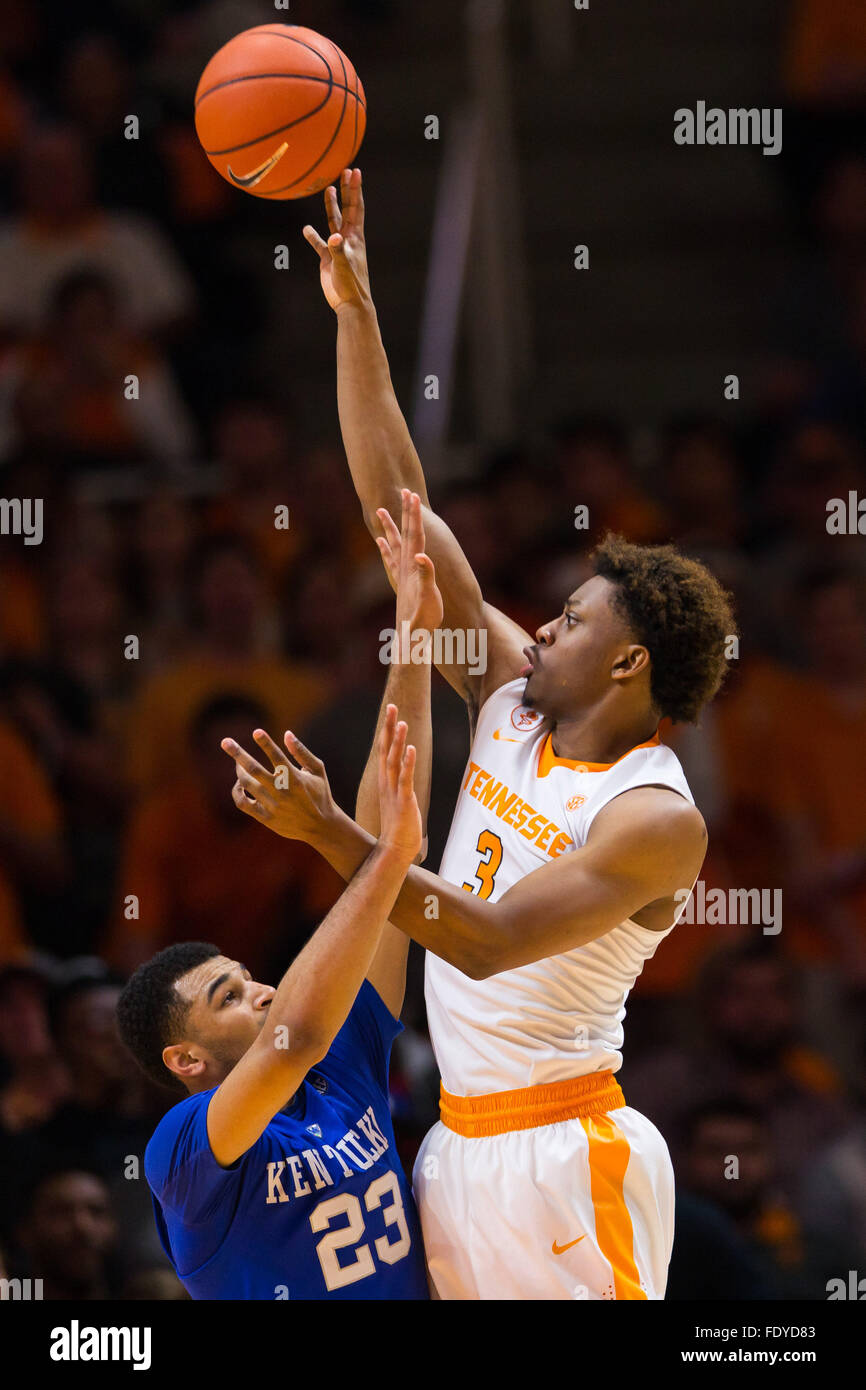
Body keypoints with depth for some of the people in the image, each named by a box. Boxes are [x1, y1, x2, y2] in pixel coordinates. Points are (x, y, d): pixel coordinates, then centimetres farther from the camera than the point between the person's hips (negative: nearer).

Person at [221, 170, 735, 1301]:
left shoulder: (658, 819, -14)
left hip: (563, 1156, -7)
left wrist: (331, 835, -31)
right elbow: (398, 505, 7)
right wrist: (355, 313, 2)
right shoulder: (513, 705, 7)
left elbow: (491, 941, -24)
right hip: (461, 1144, 8)